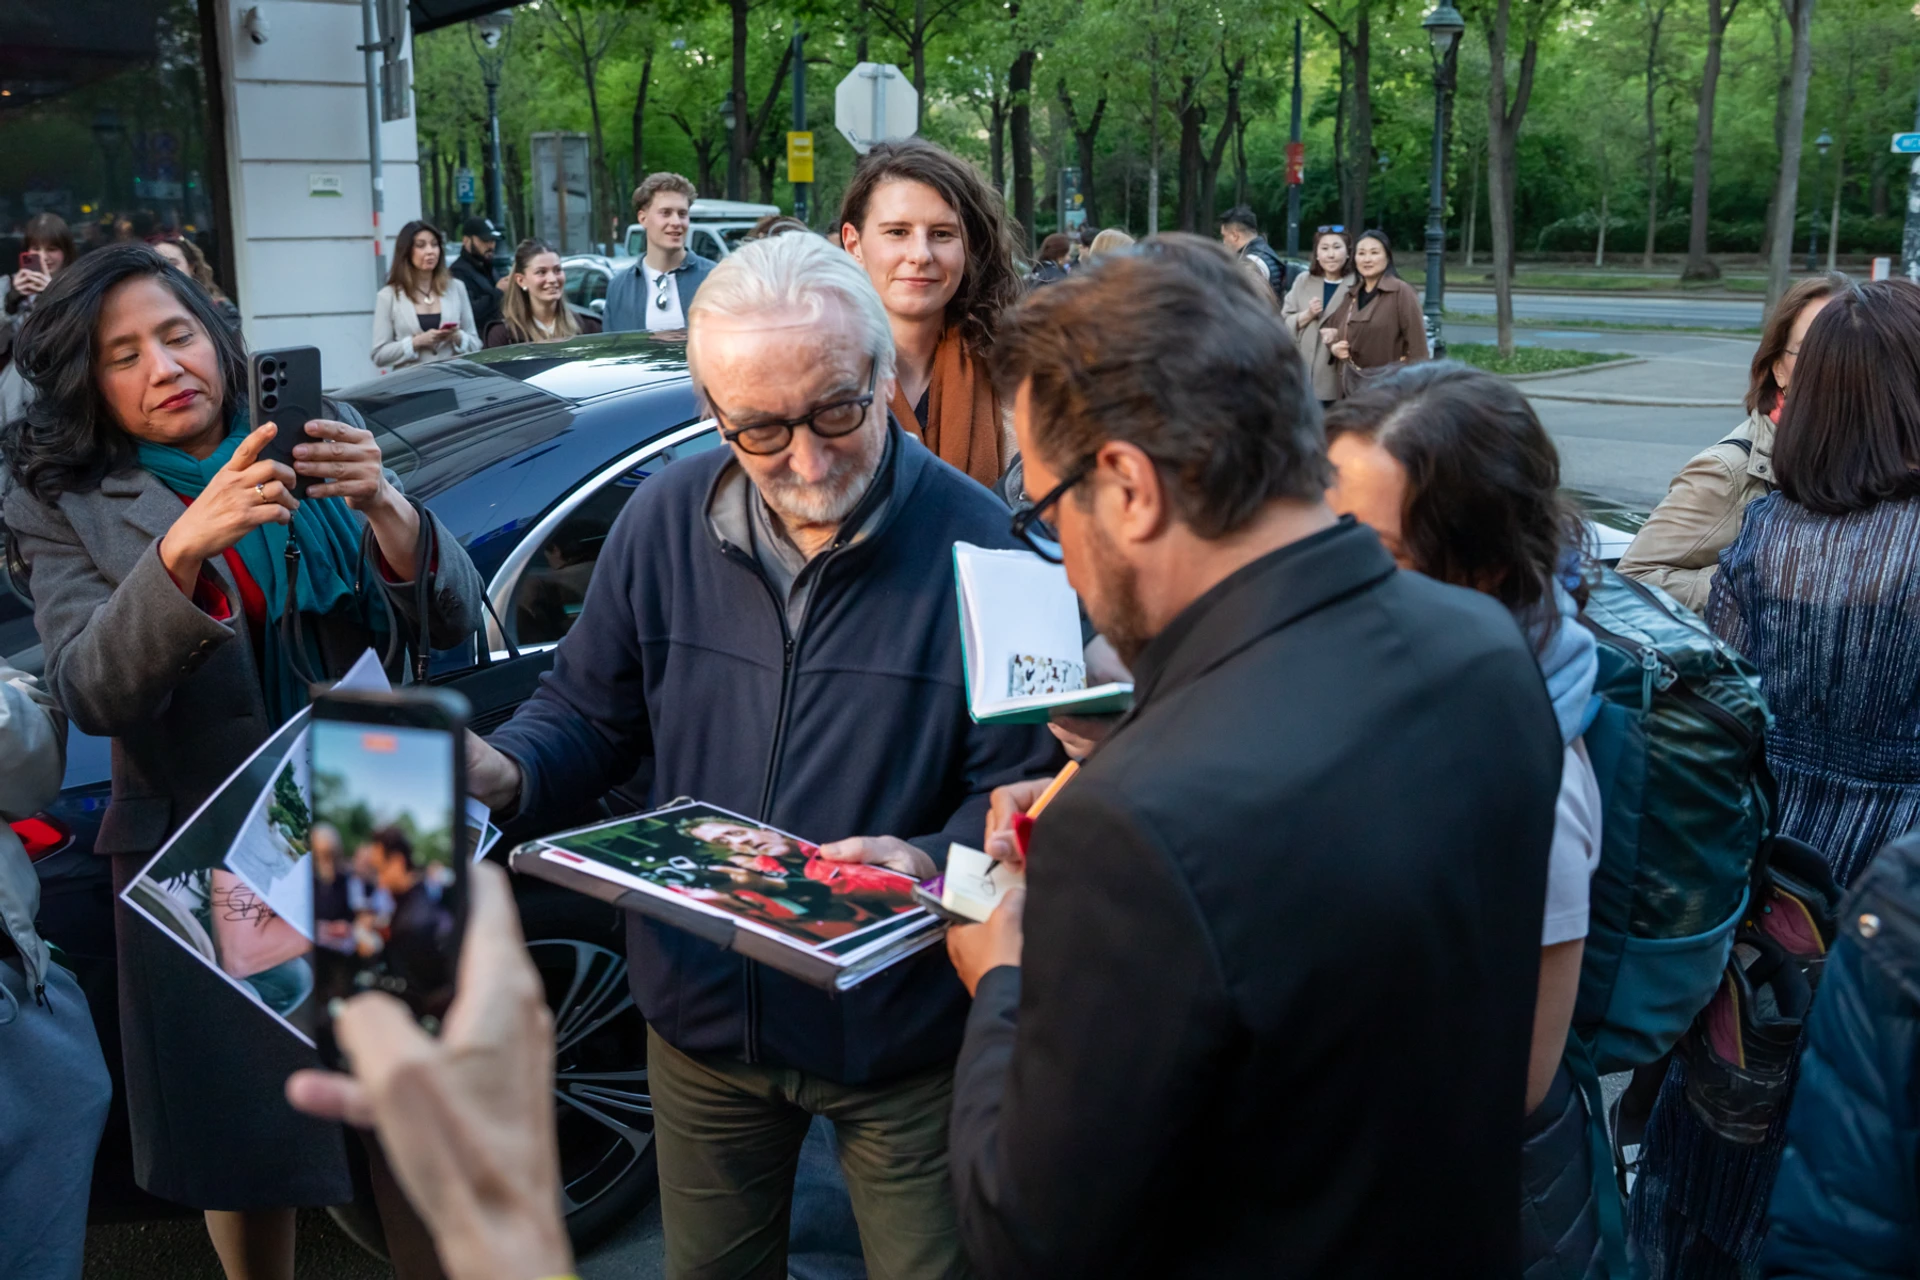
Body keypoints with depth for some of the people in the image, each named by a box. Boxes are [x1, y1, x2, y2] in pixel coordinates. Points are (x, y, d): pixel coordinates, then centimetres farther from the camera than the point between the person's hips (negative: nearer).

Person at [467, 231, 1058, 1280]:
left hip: (901, 1038, -3)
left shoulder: (975, 543, -18)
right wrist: (503, 773, -15)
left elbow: (1022, 786, -15)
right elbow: (587, 713, 5)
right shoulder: (664, 522, -6)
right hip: (702, 1018, 4)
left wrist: (935, 865, -34)